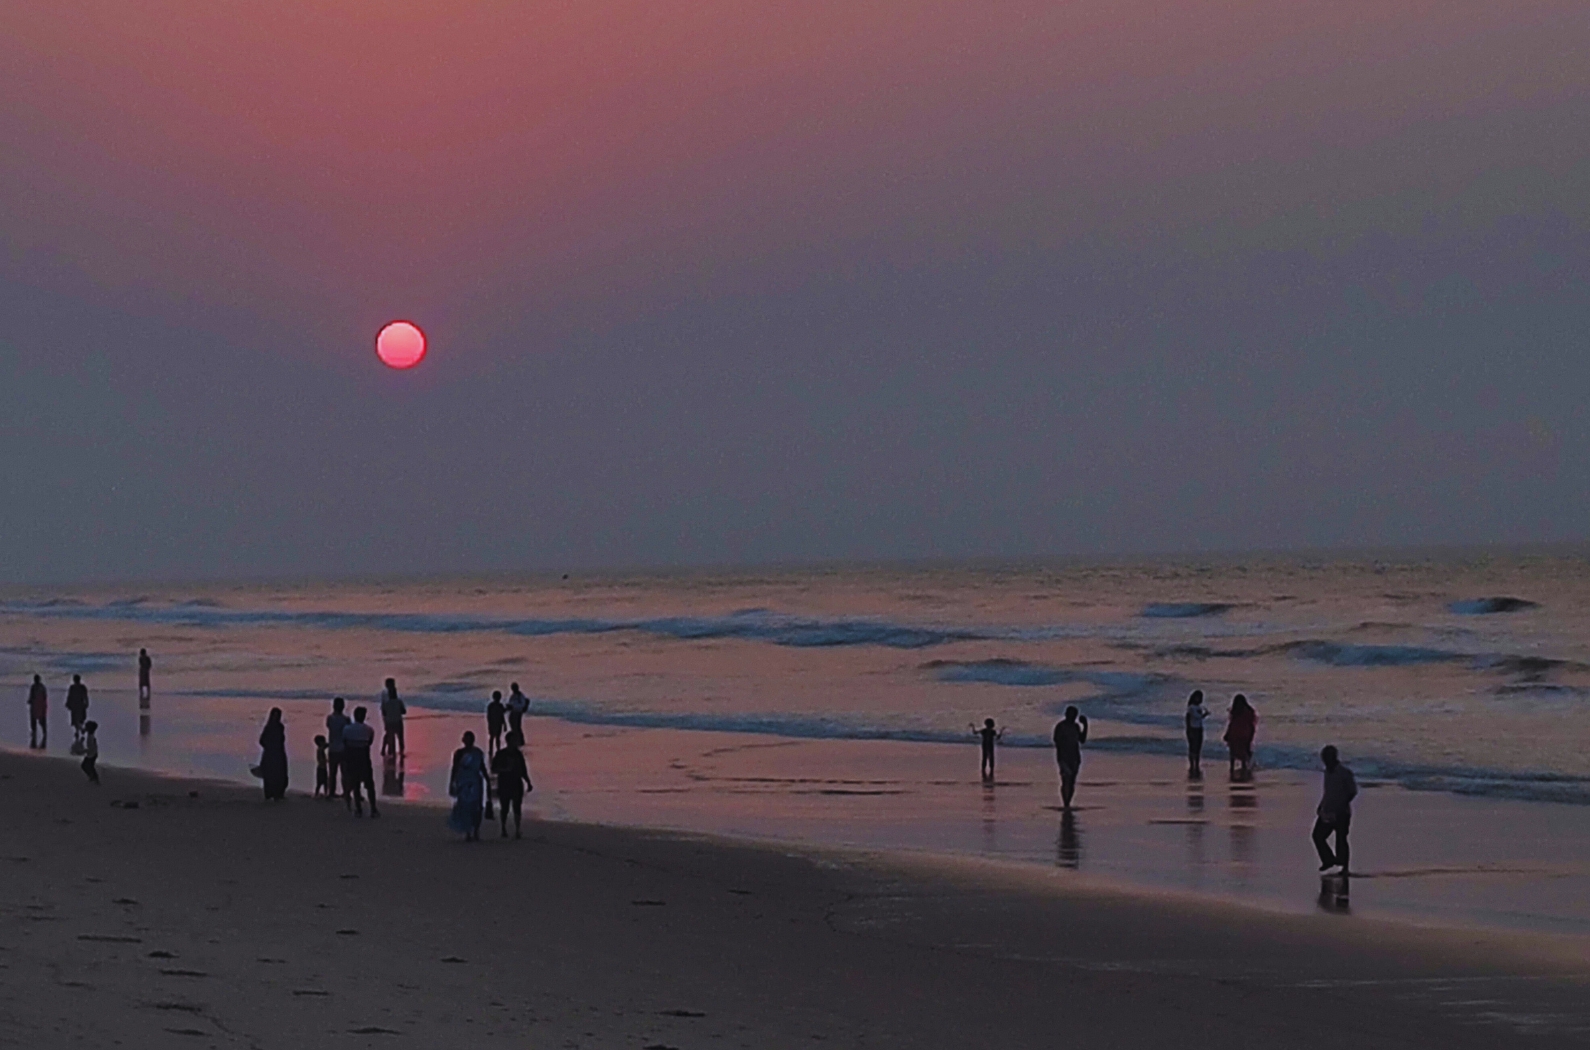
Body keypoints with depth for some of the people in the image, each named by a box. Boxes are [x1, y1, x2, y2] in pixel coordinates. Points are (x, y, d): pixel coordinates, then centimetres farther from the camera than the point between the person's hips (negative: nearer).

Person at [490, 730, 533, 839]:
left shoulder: (518, 754, 8)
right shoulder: (501, 754, -3)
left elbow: (523, 770, 14)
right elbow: (494, 769, -5)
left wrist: (528, 783, 9)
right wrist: (505, 769, -20)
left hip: (517, 785, 2)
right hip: (504, 785, -2)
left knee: (517, 808, -4)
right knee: (504, 809, 3)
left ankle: (517, 831, -3)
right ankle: (504, 831, 13)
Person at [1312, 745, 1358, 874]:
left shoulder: (1344, 773, -11)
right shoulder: (1328, 772, 11)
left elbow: (1353, 791, -12)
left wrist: (1342, 805, -19)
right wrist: (1321, 807, 14)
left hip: (1341, 814, -7)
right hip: (1327, 812, 7)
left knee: (1341, 839, -2)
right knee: (1318, 835, 0)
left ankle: (1344, 867, 6)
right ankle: (1328, 860, 13)